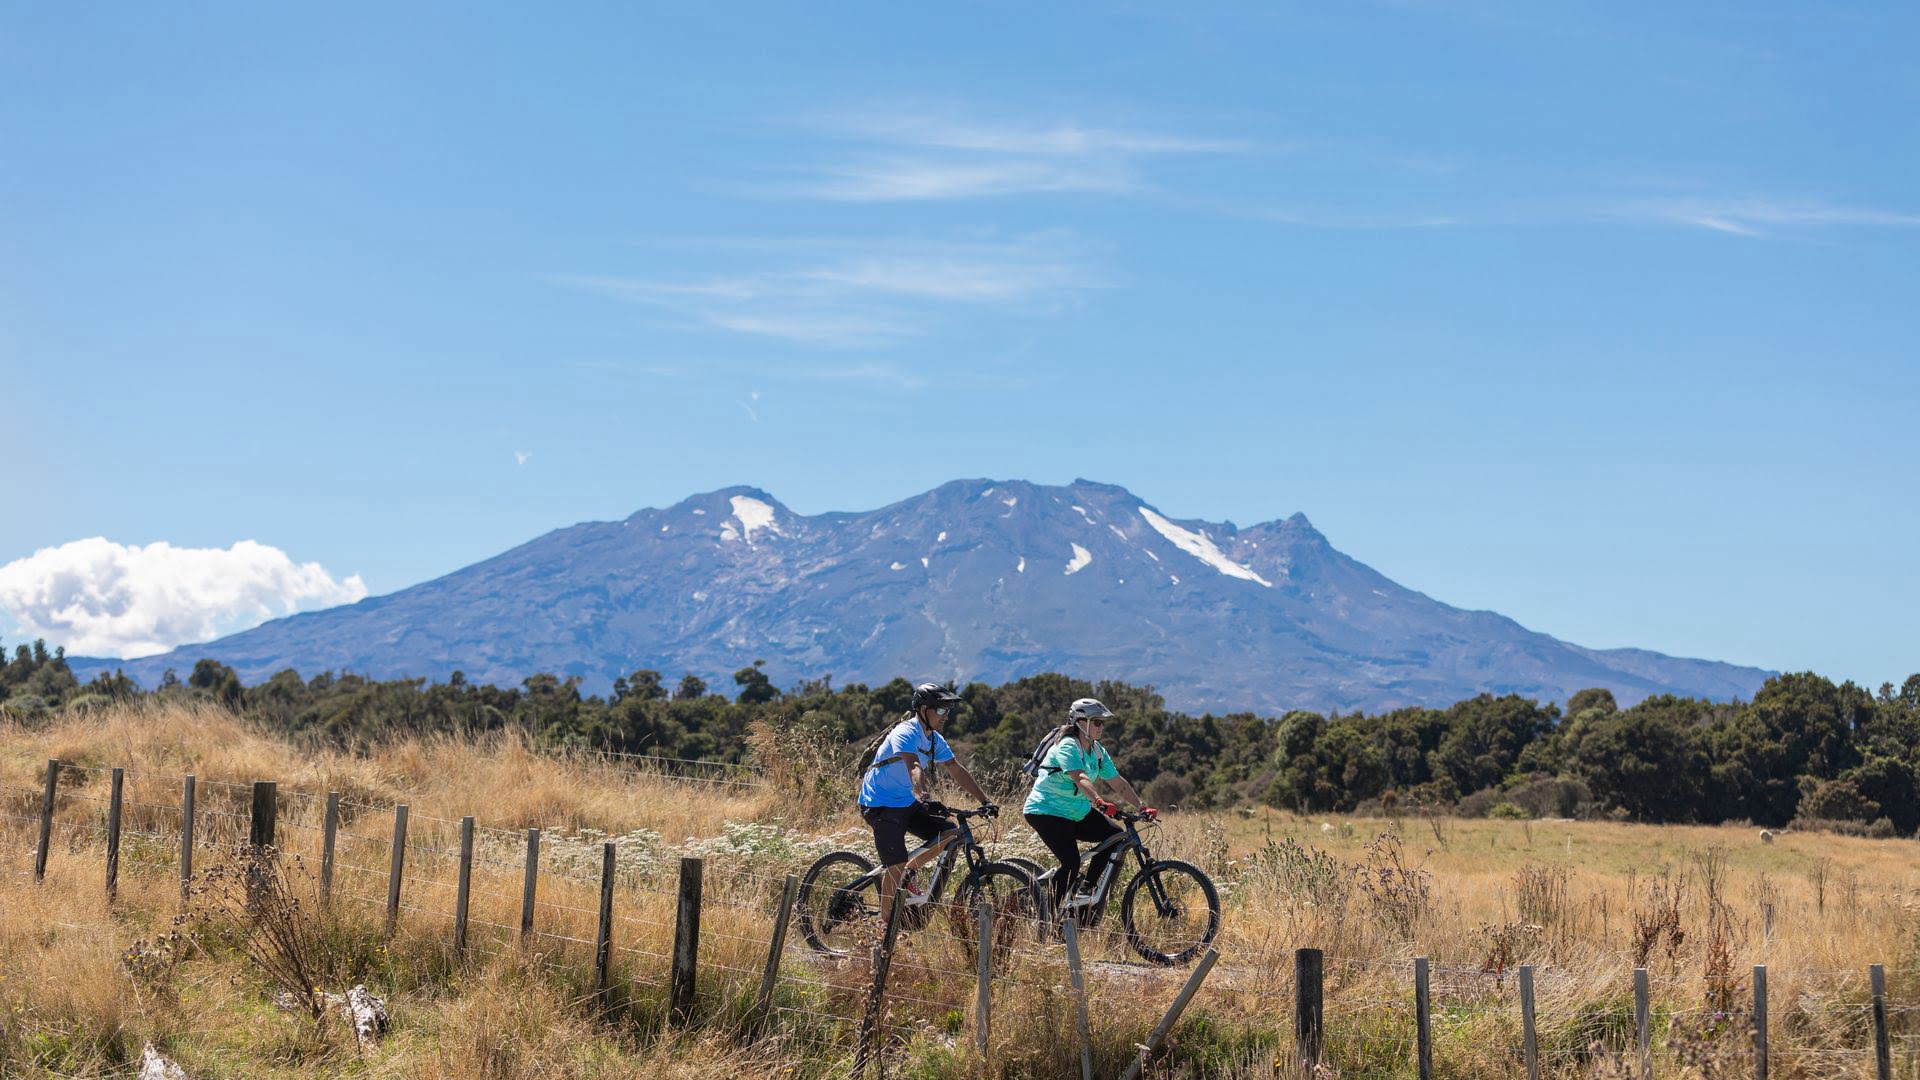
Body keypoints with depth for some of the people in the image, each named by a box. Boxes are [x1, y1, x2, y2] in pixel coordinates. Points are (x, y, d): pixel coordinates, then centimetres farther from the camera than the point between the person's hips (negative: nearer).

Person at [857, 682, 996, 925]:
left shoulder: (934, 740, 5)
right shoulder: (906, 734, -22)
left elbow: (957, 770, 9)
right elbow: (914, 767, -40)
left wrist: (985, 801, 3)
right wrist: (924, 796, -56)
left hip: (907, 803, 8)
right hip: (880, 805, -8)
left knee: (951, 834, -4)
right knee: (896, 865, -16)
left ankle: (909, 872, 11)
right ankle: (884, 922, -3)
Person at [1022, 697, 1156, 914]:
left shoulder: (1097, 752, 6)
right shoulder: (1067, 747, -20)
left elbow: (1118, 783, 3)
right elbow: (1080, 778, -37)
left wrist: (1142, 806, -7)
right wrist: (1099, 802, -52)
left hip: (1077, 813, 9)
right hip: (1047, 812, -9)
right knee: (1071, 862, -21)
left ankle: (1086, 888, 5)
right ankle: (1058, 915, -6)